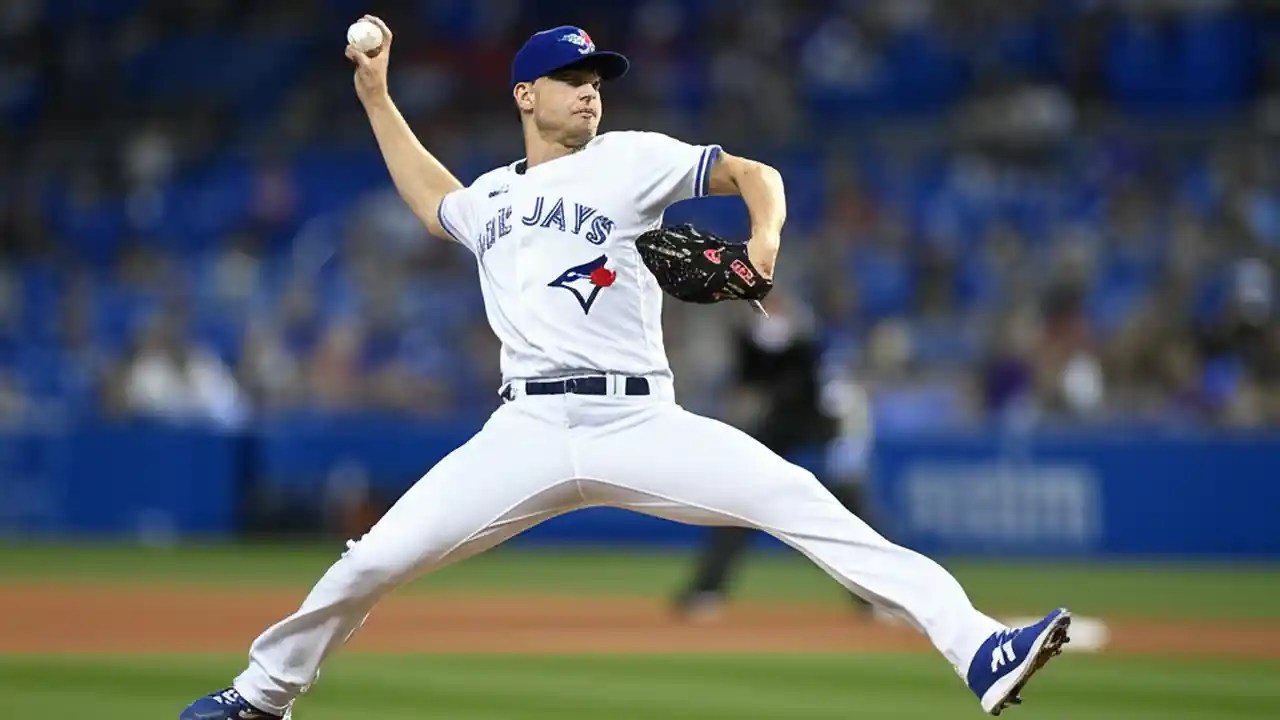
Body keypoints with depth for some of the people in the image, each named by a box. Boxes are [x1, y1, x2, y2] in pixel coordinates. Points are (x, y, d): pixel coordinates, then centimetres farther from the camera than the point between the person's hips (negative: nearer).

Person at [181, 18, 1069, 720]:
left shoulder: (628, 159, 8)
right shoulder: (489, 201, 20)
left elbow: (754, 172, 4)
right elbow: (433, 197, 43)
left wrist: (764, 243, -17)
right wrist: (375, 94, 40)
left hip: (638, 422, -3)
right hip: (527, 430, 3)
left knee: (798, 500, -22)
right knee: (373, 562, -5)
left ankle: (976, 648, -30)